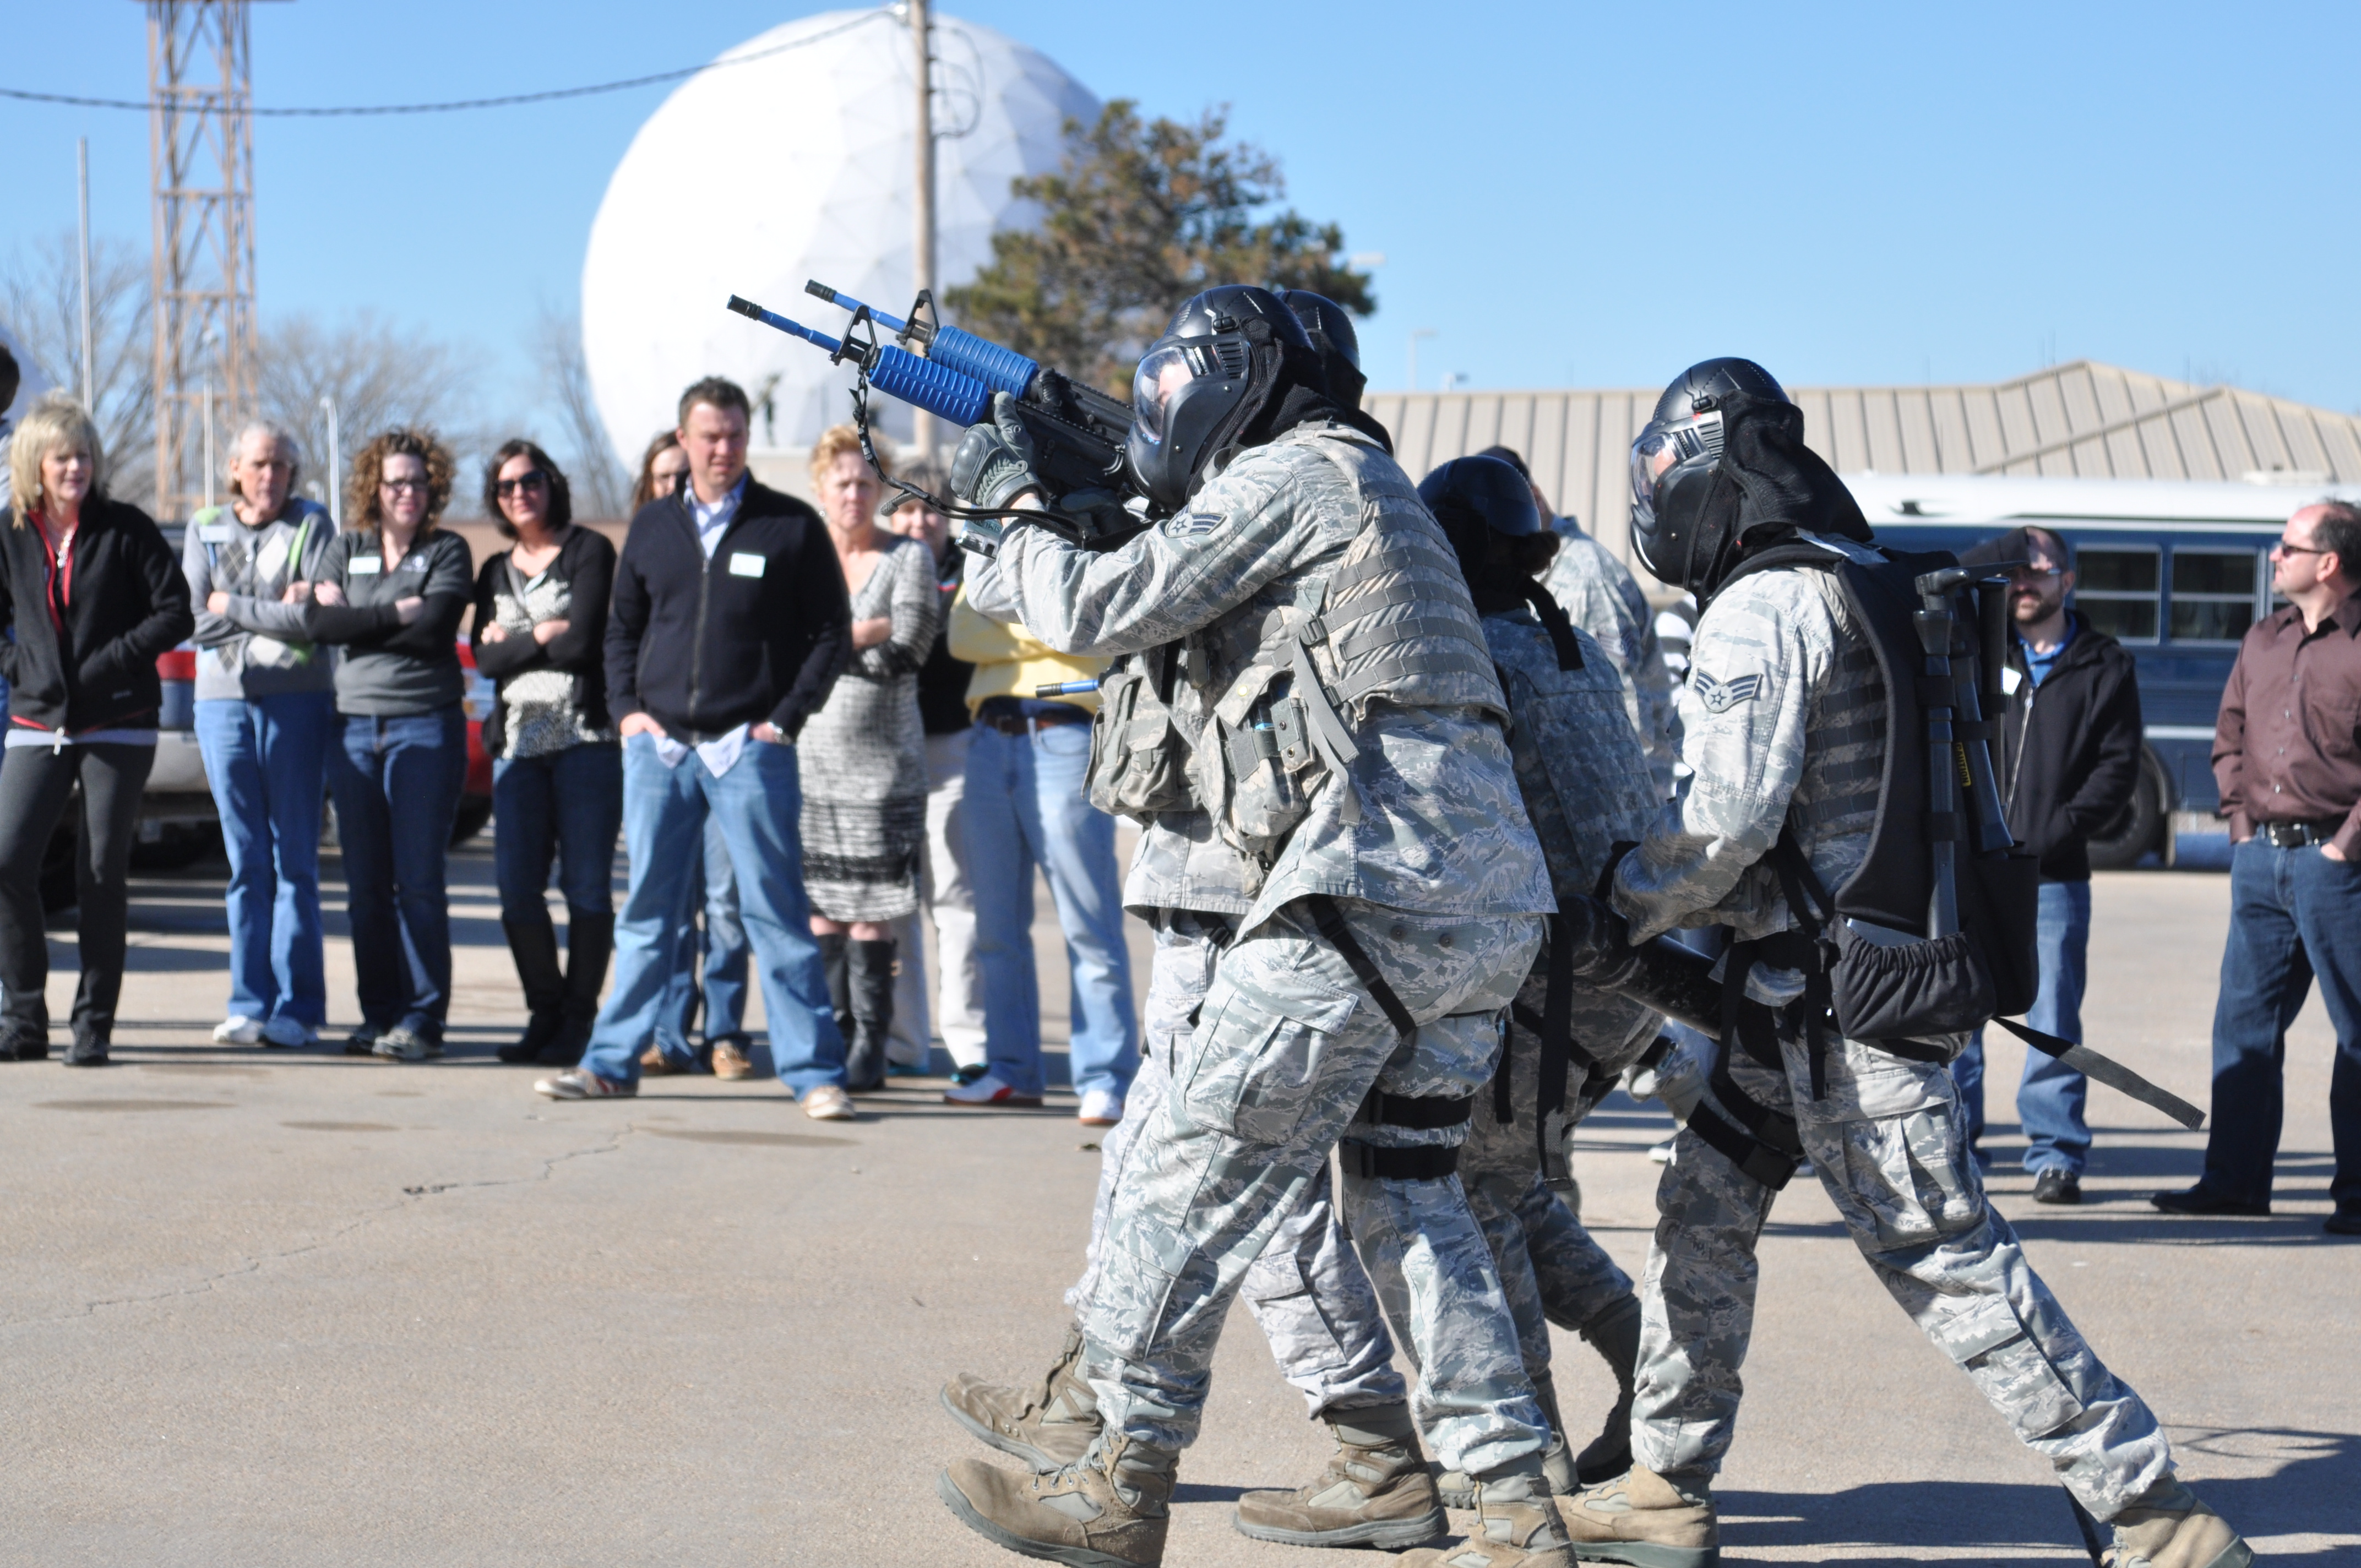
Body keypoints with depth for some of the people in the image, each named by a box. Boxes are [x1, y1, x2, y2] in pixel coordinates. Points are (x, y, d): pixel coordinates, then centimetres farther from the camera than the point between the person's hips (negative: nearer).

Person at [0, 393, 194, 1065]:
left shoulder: (126, 529, -3)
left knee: (103, 877, 0)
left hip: (118, 725, -2)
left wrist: (108, 662, -12)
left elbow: (175, 613, -5)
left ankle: (93, 1026, 8)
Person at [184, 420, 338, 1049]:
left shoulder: (312, 526, 3)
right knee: (245, 860, 2)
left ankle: (298, 1007, 1)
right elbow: (194, 616, 0)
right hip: (223, 700, 3)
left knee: (295, 859, -2)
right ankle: (250, 1005, 4)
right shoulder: (204, 530, 13)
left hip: (297, 700, -2)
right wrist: (276, 608, -5)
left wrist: (233, 607, -5)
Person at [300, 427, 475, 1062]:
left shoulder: (448, 552, 3)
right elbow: (317, 623, -3)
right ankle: (379, 1015, 10)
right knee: (365, 883, 4)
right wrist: (395, 614, -9)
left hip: (426, 727, -4)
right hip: (354, 724, 4)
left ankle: (424, 1019, -4)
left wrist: (356, 621, -6)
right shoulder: (346, 549, 13)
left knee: (418, 879, -7)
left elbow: (434, 628, -13)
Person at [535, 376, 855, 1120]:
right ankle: (612, 1061, 15)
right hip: (658, 745, 4)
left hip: (749, 747, -4)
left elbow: (831, 632, 2)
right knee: (645, 911, 9)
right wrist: (627, 708, 5)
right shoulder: (653, 526, 12)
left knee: (776, 912, -5)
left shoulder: (792, 526, 1)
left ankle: (813, 1071, -3)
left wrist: (786, 719, -6)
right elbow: (622, 626, 20)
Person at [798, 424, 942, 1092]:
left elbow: (905, 654, -6)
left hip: (883, 755, -3)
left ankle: (869, 1048, -3)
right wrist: (868, 632, -6)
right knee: (818, 906, 0)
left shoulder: (909, 557, 4)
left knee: (869, 911, -6)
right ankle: (831, 1037, 6)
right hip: (810, 753, 3)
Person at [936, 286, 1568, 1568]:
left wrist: (1015, 524, 11)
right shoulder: (1364, 488, 27)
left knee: (1196, 1174, -1)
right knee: (1403, 1192, 15)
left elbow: (1101, 610, -7)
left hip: (1374, 885, -9)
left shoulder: (1286, 477, -2)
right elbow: (1162, 622, 32)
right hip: (1486, 904, 10)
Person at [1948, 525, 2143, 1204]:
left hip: (2053, 874, -1)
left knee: (2054, 1019, 0)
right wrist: (2008, 550, -6)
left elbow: (2119, 767, 2)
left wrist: (2056, 830, -10)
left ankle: (2055, 1154, 8)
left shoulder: (2104, 665, 6)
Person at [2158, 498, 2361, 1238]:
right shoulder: (2263, 641, 13)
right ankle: (2234, 1179, 14)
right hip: (2260, 858, 7)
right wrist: (2242, 820, 11)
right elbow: (2230, 735, 21)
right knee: (2244, 1022, 8)